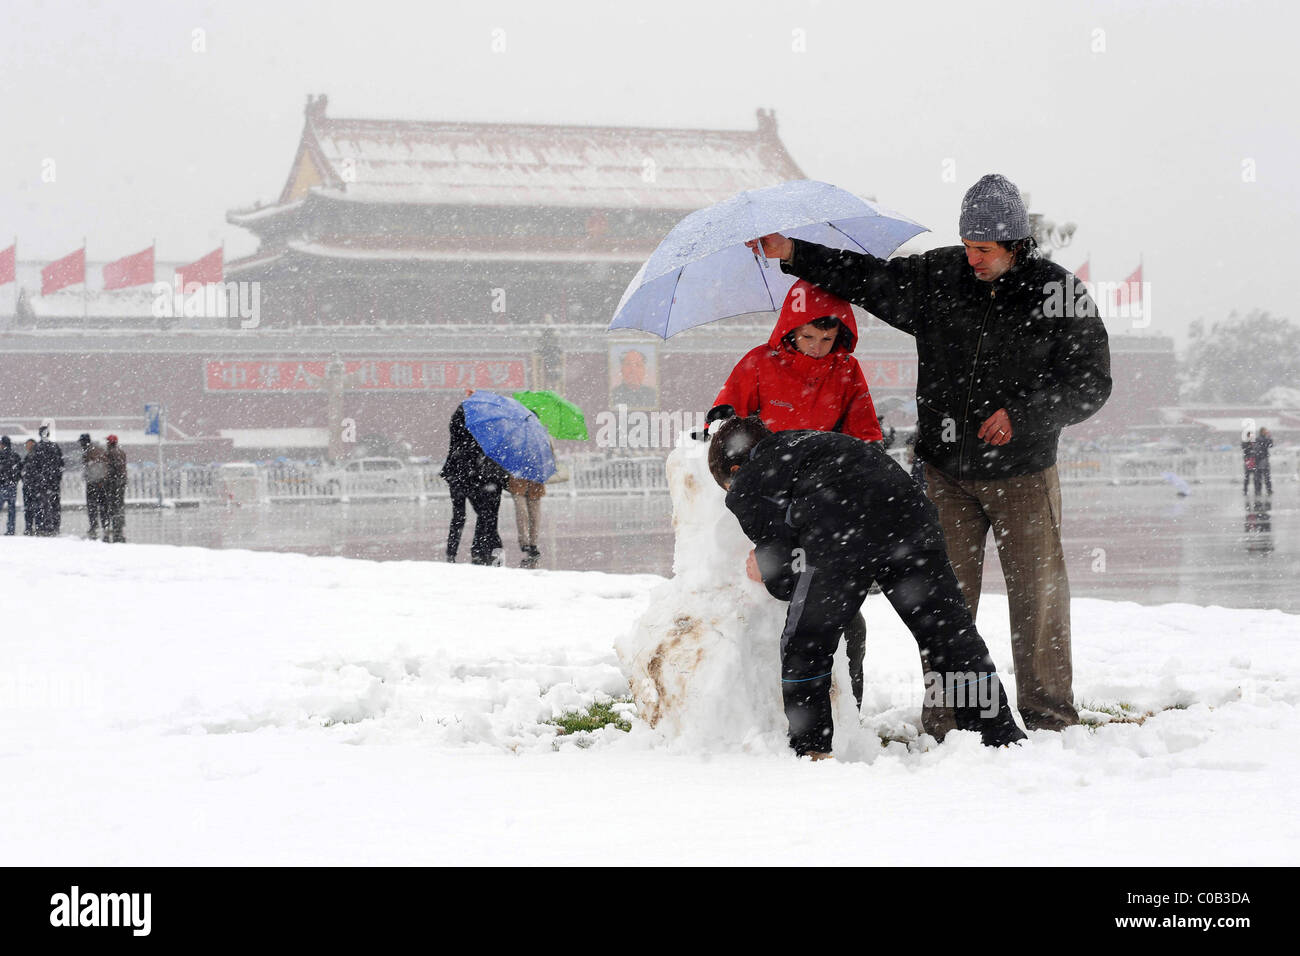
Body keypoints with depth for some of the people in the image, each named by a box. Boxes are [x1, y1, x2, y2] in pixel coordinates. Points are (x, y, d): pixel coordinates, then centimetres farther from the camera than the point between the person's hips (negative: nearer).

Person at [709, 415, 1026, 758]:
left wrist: (767, 573, 36)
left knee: (804, 648, 16)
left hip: (841, 536, -5)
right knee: (952, 636, 12)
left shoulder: (744, 488, 19)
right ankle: (1001, 739, 12)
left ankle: (809, 751, 18)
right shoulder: (804, 441, 37)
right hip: (909, 517, 5)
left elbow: (788, 579, 13)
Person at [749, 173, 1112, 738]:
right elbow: (868, 278, 11)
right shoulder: (937, 277, 0)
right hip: (948, 472, 2)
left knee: (1038, 593, 2)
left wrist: (1022, 415, -17)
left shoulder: (1059, 294, -8)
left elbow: (1090, 383, -6)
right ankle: (944, 722, 9)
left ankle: (1049, 717, 13)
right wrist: (793, 255, 4)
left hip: (1024, 473, -2)